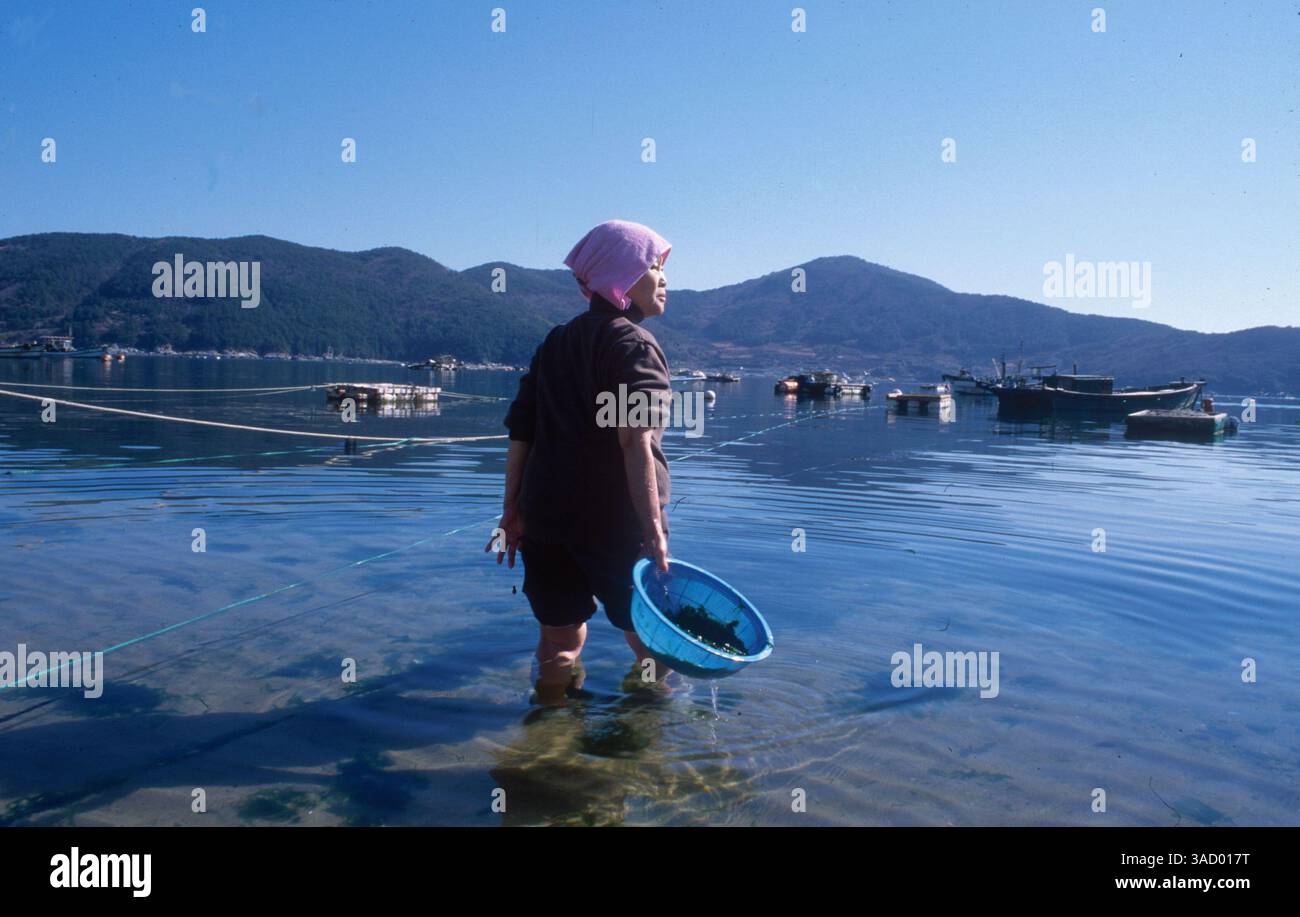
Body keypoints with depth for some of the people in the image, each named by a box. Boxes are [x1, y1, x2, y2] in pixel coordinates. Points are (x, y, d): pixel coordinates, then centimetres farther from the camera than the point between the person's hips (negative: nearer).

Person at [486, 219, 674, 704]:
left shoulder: (554, 343, 15)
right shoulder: (633, 343, -6)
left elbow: (520, 434, 11)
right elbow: (634, 441, -19)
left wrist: (512, 511, 16)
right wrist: (654, 531, -22)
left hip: (546, 518, 7)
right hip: (615, 521, -6)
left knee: (559, 638, 17)